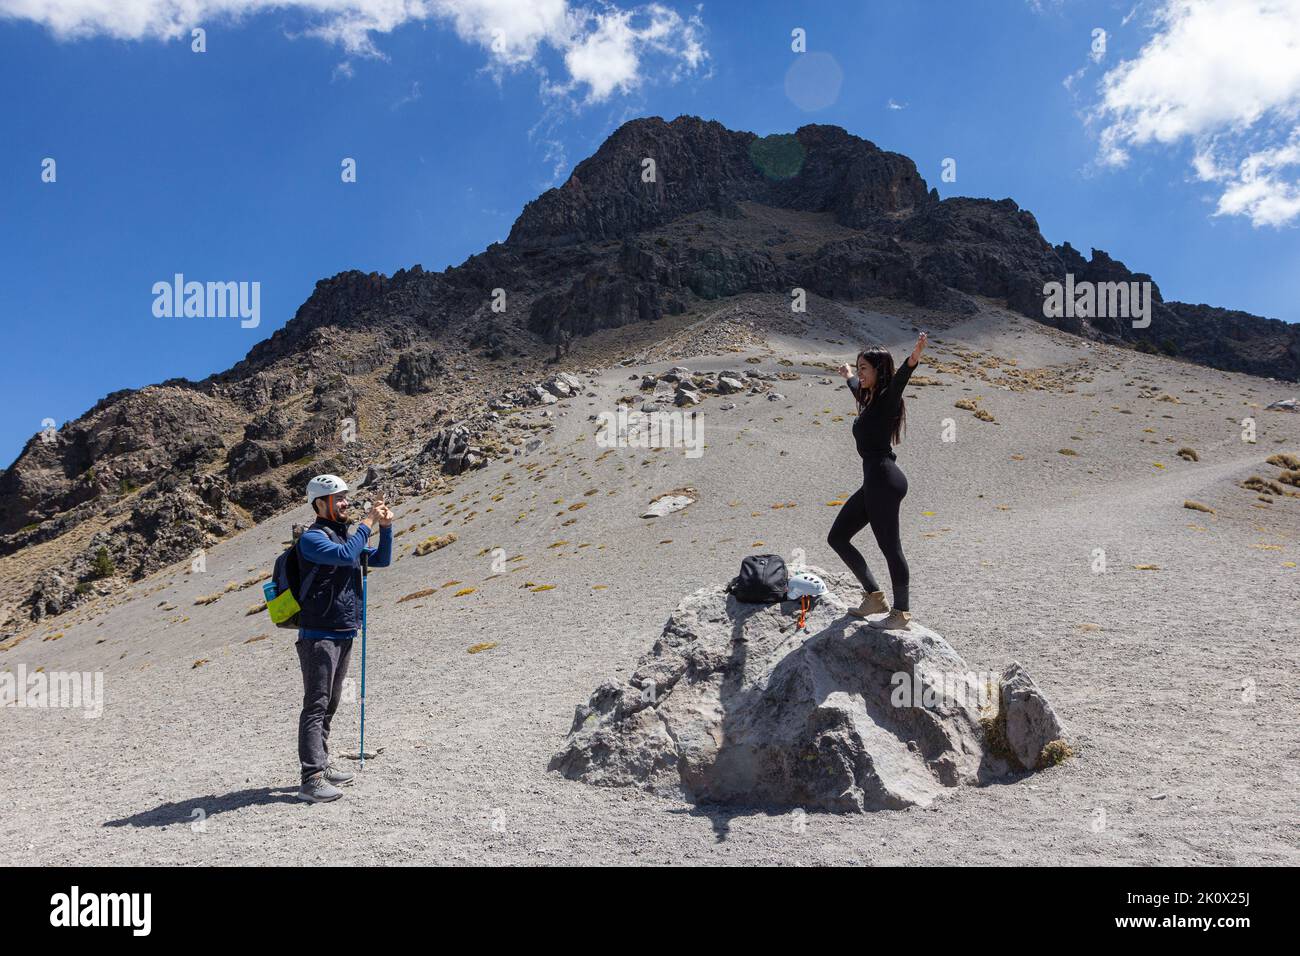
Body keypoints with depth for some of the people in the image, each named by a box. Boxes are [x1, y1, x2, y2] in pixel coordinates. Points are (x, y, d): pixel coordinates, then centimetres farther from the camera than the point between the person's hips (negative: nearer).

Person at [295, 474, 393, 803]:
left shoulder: (346, 535, 16)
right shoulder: (312, 538, -11)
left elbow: (381, 559, 21)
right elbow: (345, 555, -28)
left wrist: (386, 526, 7)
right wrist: (368, 522, -19)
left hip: (343, 634, 9)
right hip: (318, 636, -9)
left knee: (329, 705, 15)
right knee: (316, 706, -9)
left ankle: (321, 765, 24)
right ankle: (311, 779, -9)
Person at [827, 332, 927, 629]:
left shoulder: (887, 399, -11)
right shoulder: (870, 399, 16)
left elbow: (898, 380, -34)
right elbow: (858, 389, 41)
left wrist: (912, 360, -55)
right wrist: (848, 376, 61)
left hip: (884, 480, -10)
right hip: (875, 481, 10)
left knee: (890, 547, -2)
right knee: (837, 537, 15)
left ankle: (902, 613, 11)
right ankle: (874, 596, 22)